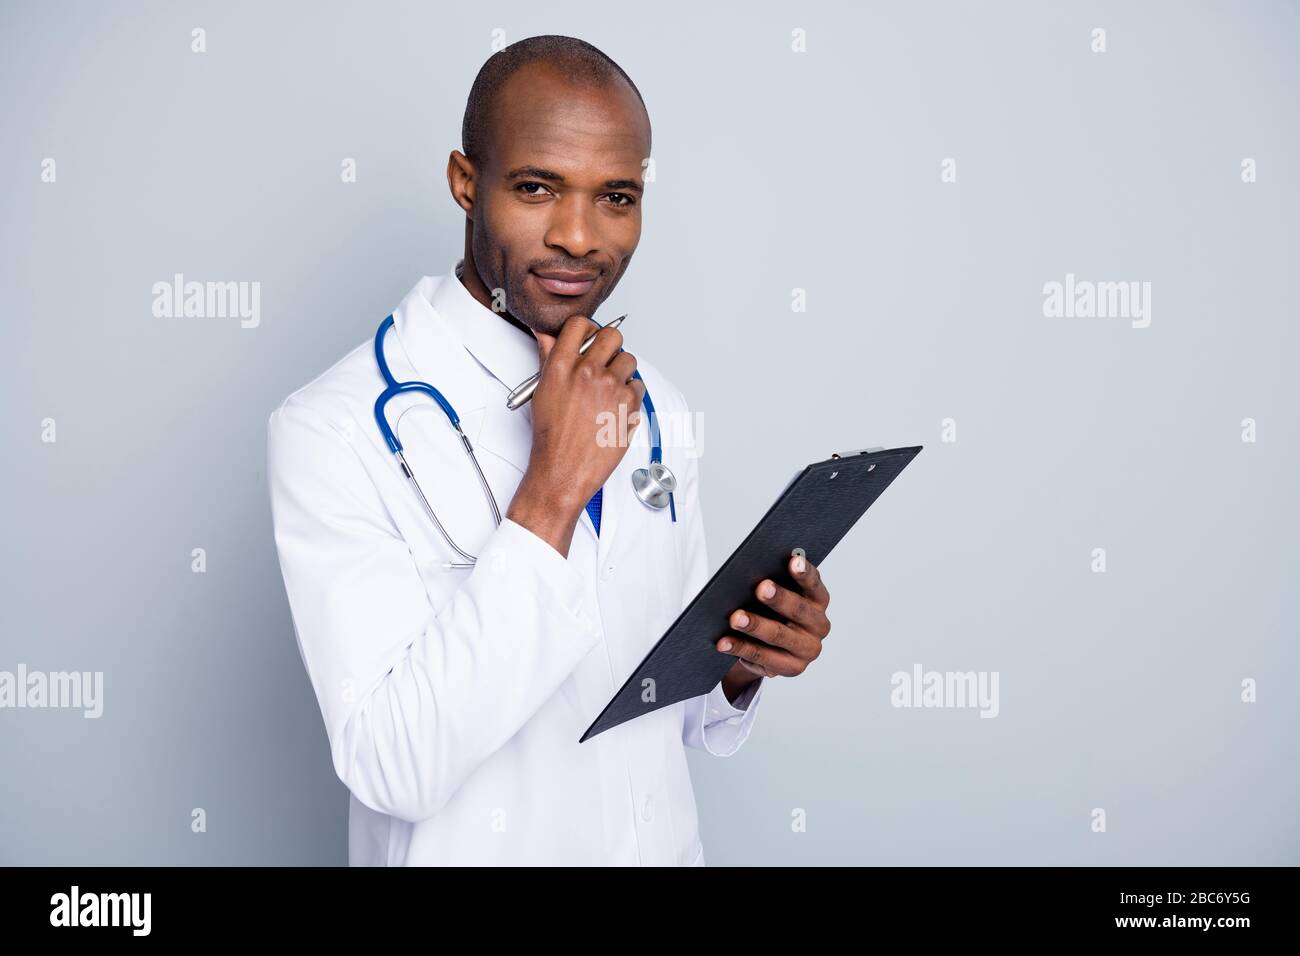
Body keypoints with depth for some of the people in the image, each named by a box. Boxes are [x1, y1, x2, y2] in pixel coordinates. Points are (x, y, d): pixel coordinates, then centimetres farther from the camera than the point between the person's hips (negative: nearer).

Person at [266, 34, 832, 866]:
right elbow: (397, 768, -26)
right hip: (466, 847, -5)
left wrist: (741, 662, -14)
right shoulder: (332, 431, -20)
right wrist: (553, 493, -29)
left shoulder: (657, 412, -2)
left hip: (666, 843, 5)